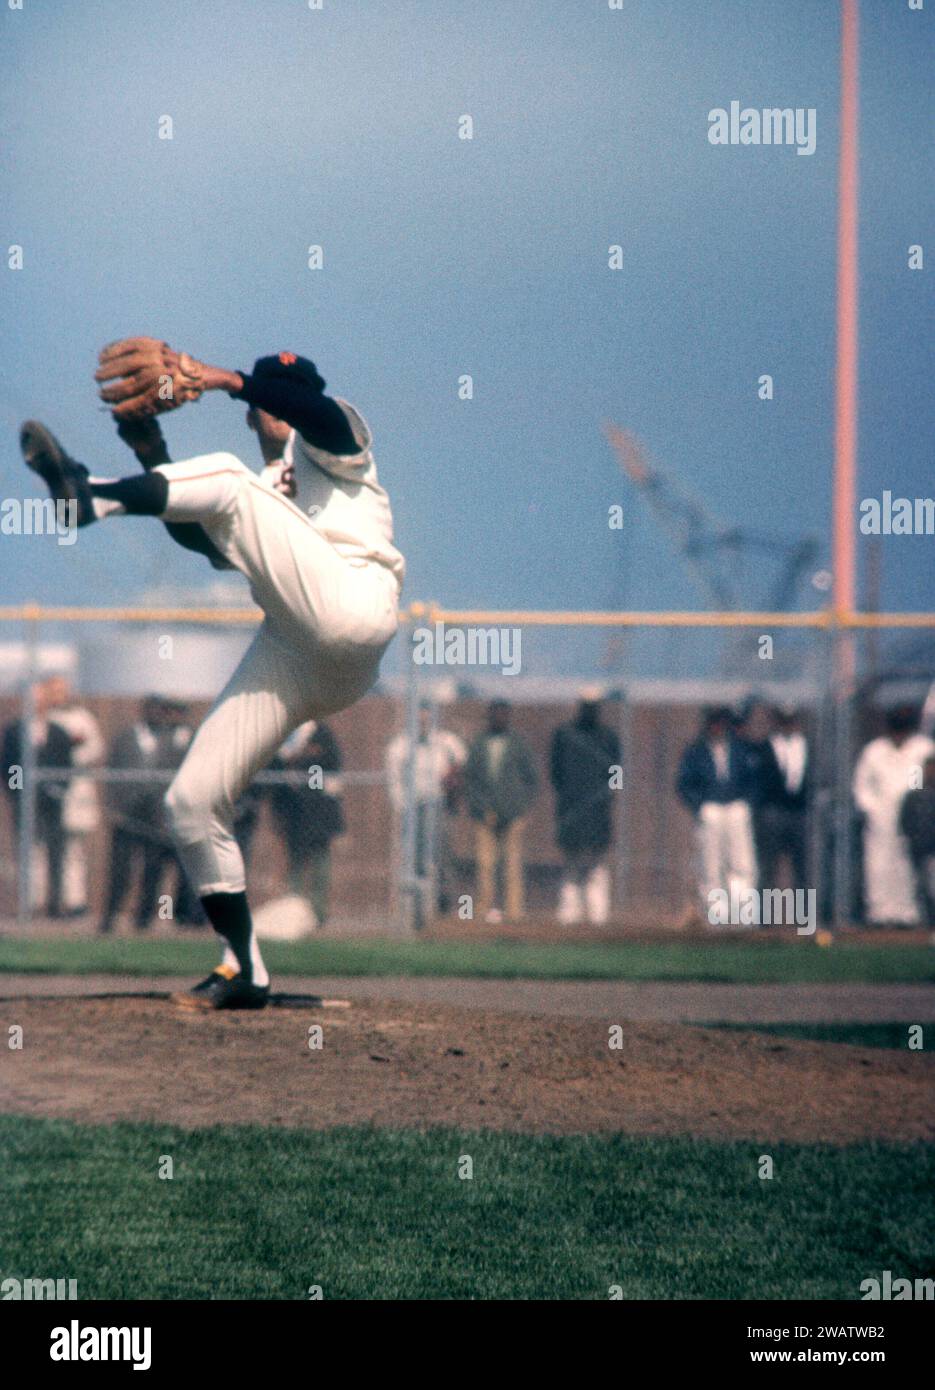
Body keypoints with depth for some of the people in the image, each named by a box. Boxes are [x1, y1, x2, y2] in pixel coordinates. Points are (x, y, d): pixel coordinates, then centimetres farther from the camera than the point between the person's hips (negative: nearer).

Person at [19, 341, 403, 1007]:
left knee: (227, 484, -18)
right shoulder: (262, 489, 35)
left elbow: (321, 414, -9)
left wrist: (231, 379, -18)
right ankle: (245, 972, 4)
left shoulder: (331, 440, 19)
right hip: (290, 656, 7)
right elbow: (198, 538, 15)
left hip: (350, 614, -7)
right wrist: (154, 459, 5)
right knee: (193, 800, 0)